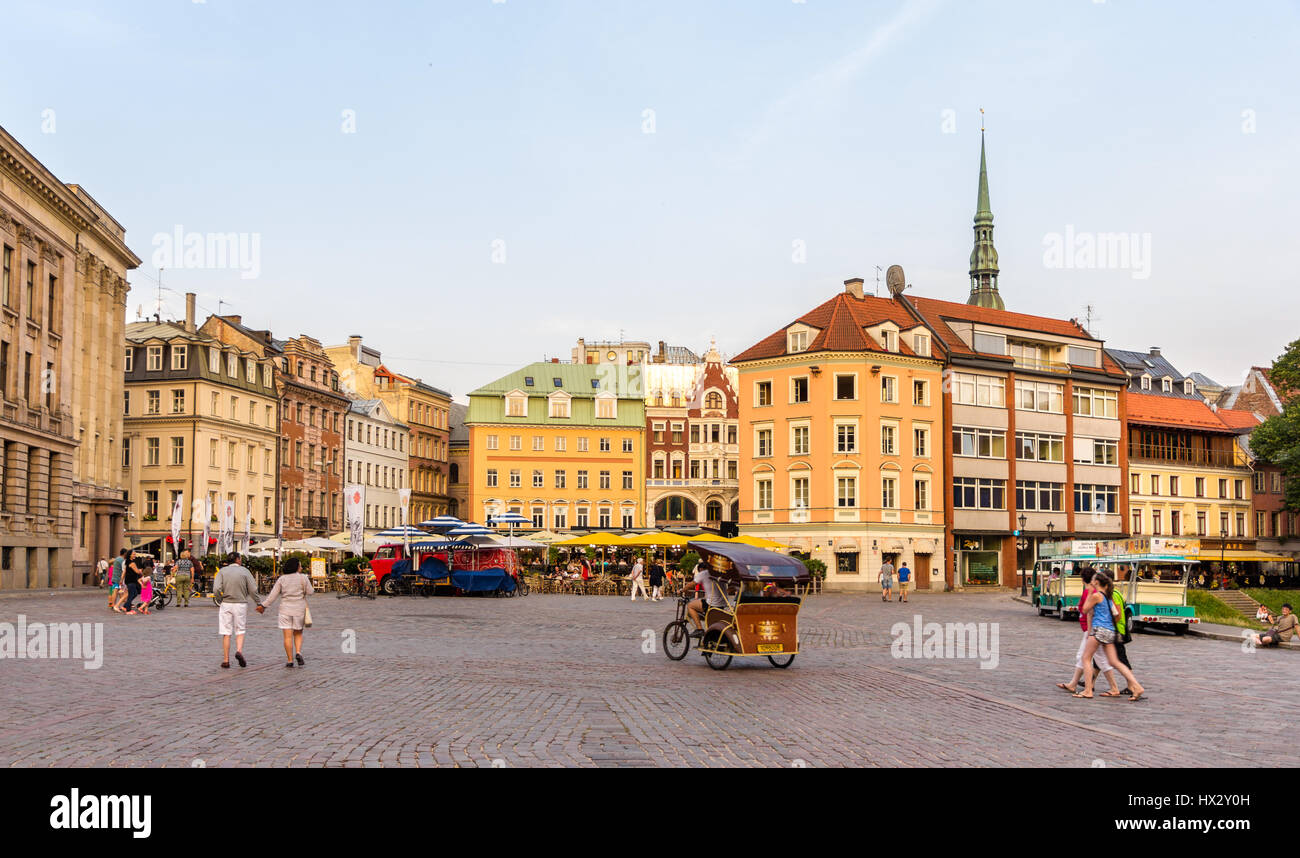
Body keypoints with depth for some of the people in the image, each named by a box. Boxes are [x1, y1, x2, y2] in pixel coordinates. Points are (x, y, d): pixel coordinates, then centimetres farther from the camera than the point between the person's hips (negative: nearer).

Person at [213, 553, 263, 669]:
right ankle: (239, 651, -15)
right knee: (240, 631, 10)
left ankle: (226, 660, 6)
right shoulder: (245, 571, 0)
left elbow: (216, 589, -11)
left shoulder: (222, 571, 1)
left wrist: (219, 600, 7)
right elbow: (253, 590, -3)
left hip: (226, 604, 1)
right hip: (241, 604, -1)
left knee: (226, 633, 5)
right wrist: (259, 603, 8)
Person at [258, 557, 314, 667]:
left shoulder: (282, 579, 0)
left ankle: (289, 660, 1)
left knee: (288, 636, 2)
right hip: (299, 610, -1)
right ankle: (298, 652, -7)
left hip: (285, 609, 1)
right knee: (298, 633, 15)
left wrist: (263, 605, 4)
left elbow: (273, 594, -3)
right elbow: (310, 592, -2)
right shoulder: (303, 578, -5)